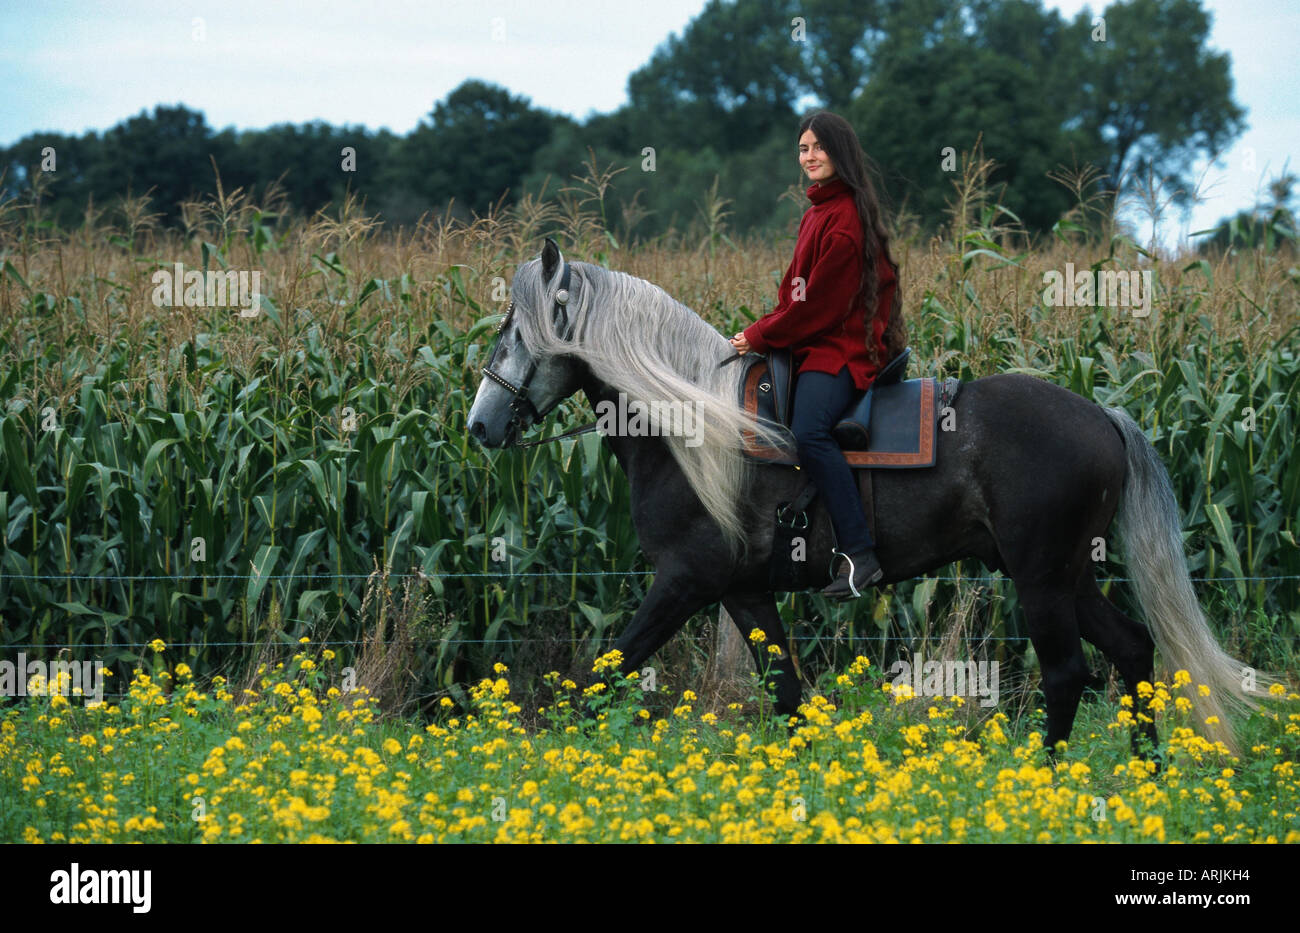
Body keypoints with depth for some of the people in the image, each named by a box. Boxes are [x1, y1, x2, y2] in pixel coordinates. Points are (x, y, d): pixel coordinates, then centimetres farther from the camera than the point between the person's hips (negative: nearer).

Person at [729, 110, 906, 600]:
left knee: (808, 431, -31)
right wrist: (761, 330, 5)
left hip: (842, 346, -11)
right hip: (811, 341, 11)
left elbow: (819, 304, -16)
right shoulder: (819, 211, 19)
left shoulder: (844, 219, -14)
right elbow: (796, 288, 20)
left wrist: (759, 337, -10)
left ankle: (860, 553, -32)